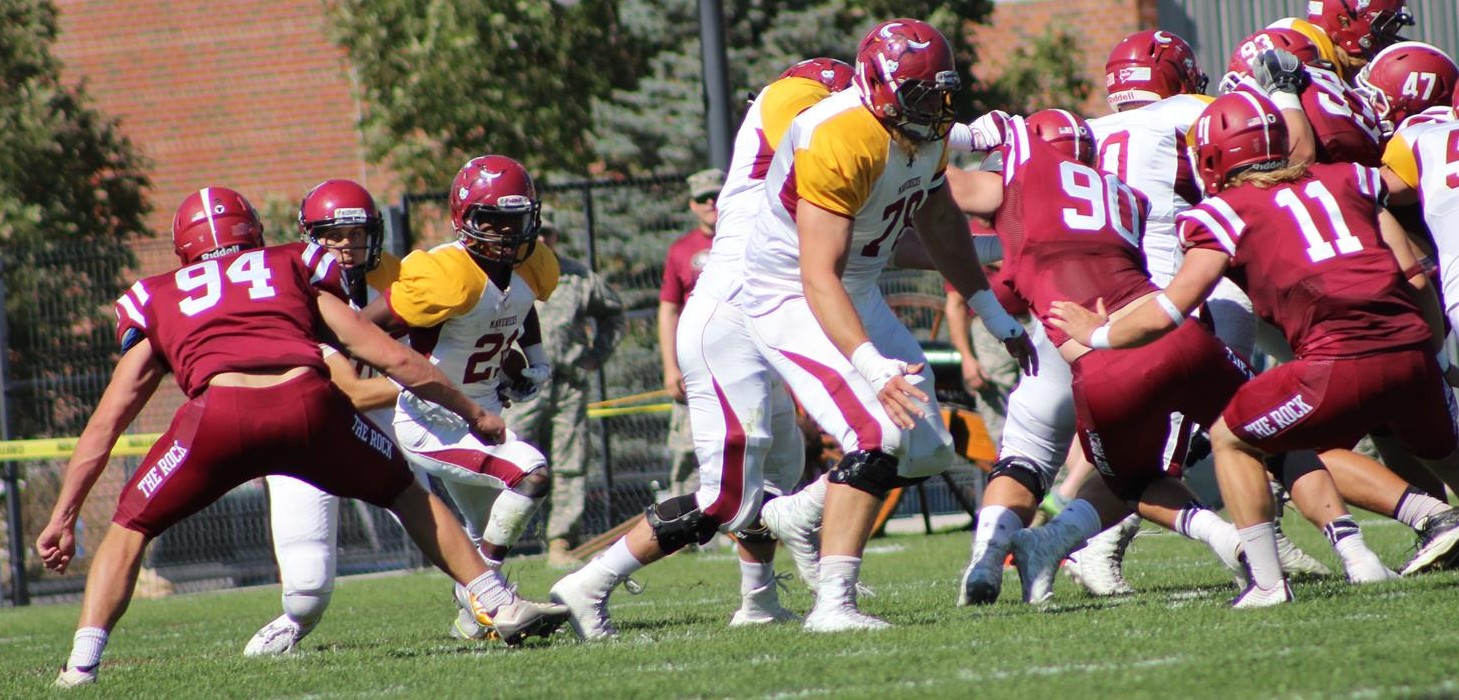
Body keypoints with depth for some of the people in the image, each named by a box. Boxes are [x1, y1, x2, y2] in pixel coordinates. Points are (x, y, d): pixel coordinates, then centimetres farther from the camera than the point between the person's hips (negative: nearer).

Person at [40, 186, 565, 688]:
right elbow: (394, 359, 29)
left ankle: (82, 662, 3)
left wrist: (63, 518, 33)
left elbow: (105, 423, 29)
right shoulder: (295, 268, 31)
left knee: (129, 530, 19)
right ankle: (500, 608, 26)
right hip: (308, 402, 1)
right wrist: (474, 415, 41)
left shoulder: (155, 301, 31)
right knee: (406, 493, 27)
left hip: (219, 412, -1)